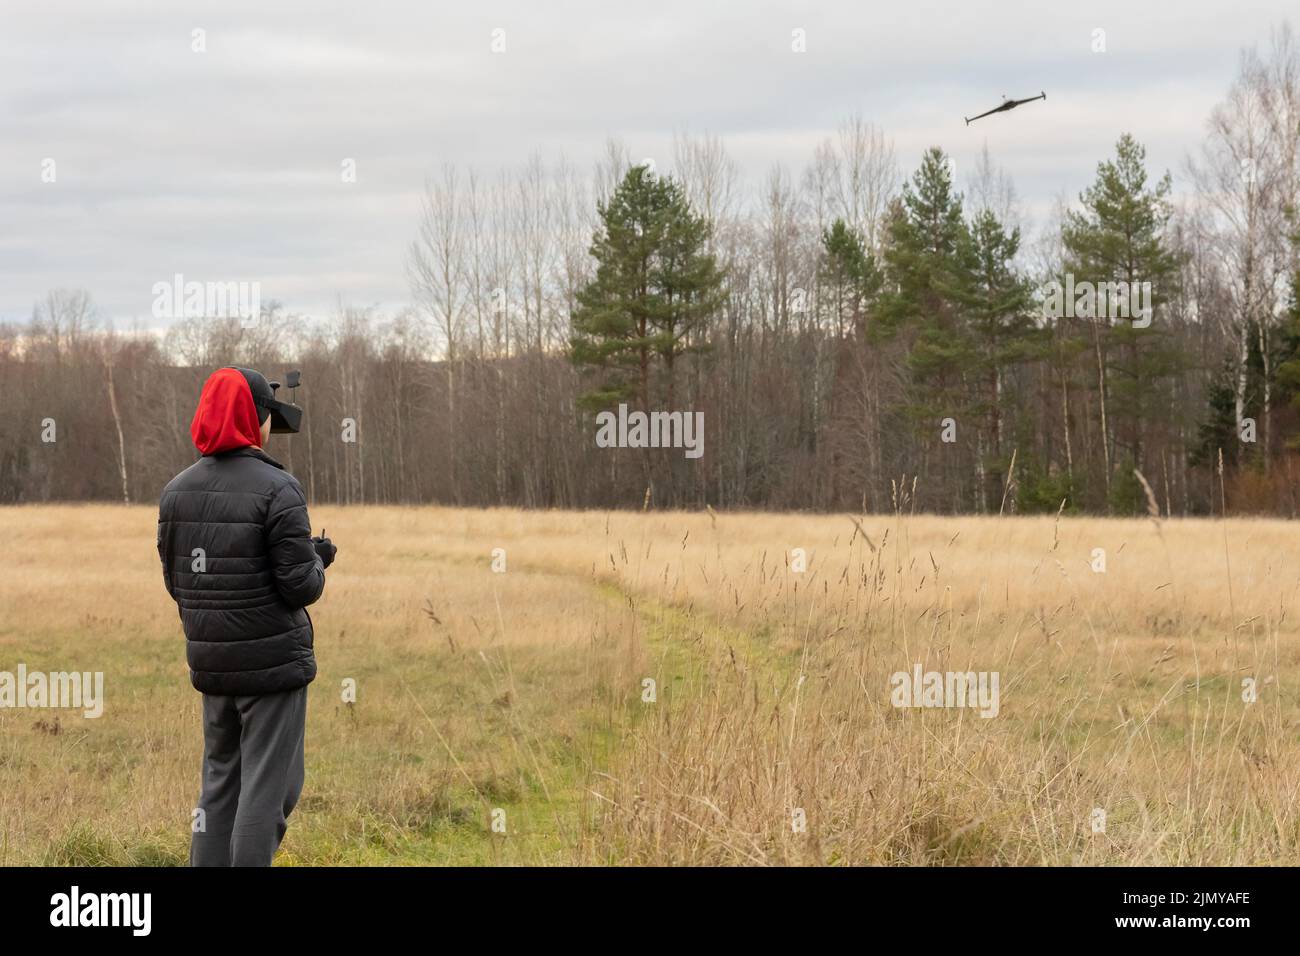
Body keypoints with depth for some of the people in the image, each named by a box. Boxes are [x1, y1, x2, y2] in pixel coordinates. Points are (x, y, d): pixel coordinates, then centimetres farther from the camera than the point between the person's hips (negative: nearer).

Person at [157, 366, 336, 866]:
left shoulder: (177, 491, 2)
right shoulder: (278, 490, -16)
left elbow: (176, 582, 8)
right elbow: (301, 587, -16)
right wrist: (318, 560, 5)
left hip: (211, 661, 6)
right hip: (273, 659, -6)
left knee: (220, 782, 16)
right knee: (269, 787, 0)